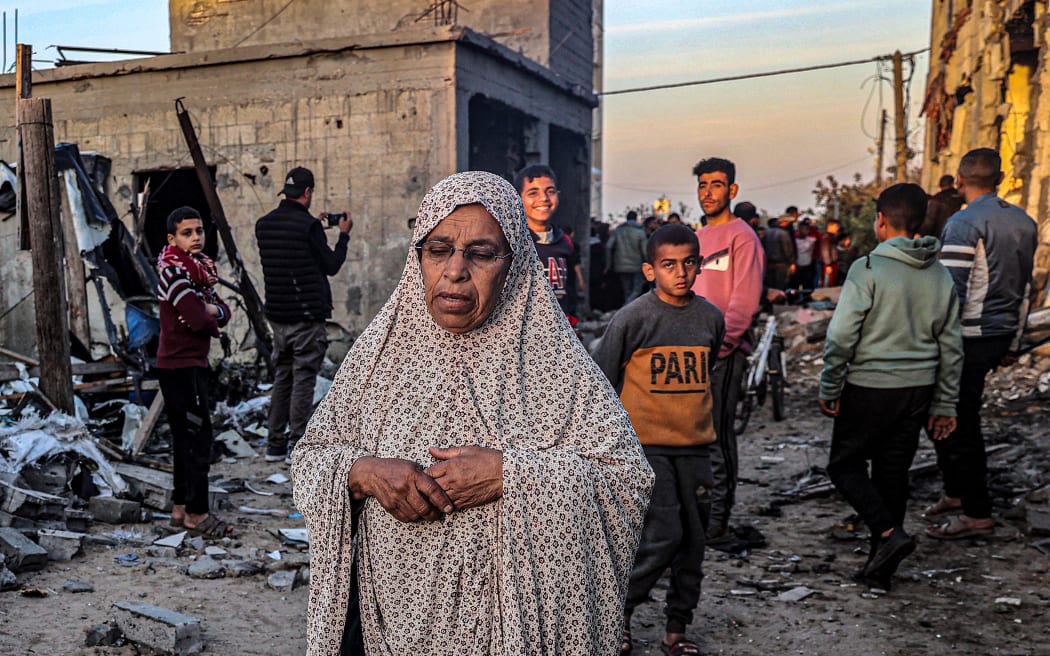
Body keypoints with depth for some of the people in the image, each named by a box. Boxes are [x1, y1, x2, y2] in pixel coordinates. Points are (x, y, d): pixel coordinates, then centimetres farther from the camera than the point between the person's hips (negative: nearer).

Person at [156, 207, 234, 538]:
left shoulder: (200, 266, 13)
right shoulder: (173, 271, -15)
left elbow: (223, 312, 7)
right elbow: (199, 319, -26)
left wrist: (210, 309, -14)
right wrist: (209, 316, -4)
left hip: (191, 364, 10)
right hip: (181, 366, -10)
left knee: (186, 438, 14)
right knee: (199, 438, -7)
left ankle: (180, 508, 23)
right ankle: (196, 514, -1)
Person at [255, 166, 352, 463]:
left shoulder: (264, 225, 7)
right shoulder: (308, 226, -14)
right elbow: (331, 266, -6)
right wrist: (344, 235, 8)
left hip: (277, 315, 7)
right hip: (307, 316, -7)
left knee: (281, 377, 14)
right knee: (303, 379, -1)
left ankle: (275, 444, 17)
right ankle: (298, 446, 2)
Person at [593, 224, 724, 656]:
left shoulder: (711, 317, 5)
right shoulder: (633, 318, -9)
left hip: (694, 447, 5)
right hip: (646, 445, -5)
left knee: (693, 540, 8)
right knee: (663, 536, -12)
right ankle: (619, 613, 10)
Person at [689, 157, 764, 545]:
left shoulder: (742, 237, -5)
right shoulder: (696, 238, 19)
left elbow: (744, 302, -13)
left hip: (723, 353, -8)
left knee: (717, 438, -5)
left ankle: (717, 524, 3)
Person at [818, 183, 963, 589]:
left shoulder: (868, 269, -13)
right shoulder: (941, 276, 6)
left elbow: (841, 337, -15)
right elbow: (951, 346, 9)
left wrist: (829, 389, -5)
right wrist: (945, 405, 15)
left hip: (869, 388, -6)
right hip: (918, 389, 6)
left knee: (845, 466, 10)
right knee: (893, 473, 13)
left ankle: (888, 533, -9)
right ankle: (879, 569, 18)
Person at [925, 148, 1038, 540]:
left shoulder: (963, 224, -15)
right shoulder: (1025, 222, 11)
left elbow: (951, 290, -19)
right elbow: (1025, 287, 16)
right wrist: (1012, 342, 23)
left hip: (969, 338, -8)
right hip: (1001, 334, 8)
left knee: (960, 423, -1)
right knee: (957, 416, 19)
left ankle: (977, 514, 5)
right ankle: (957, 493, 26)